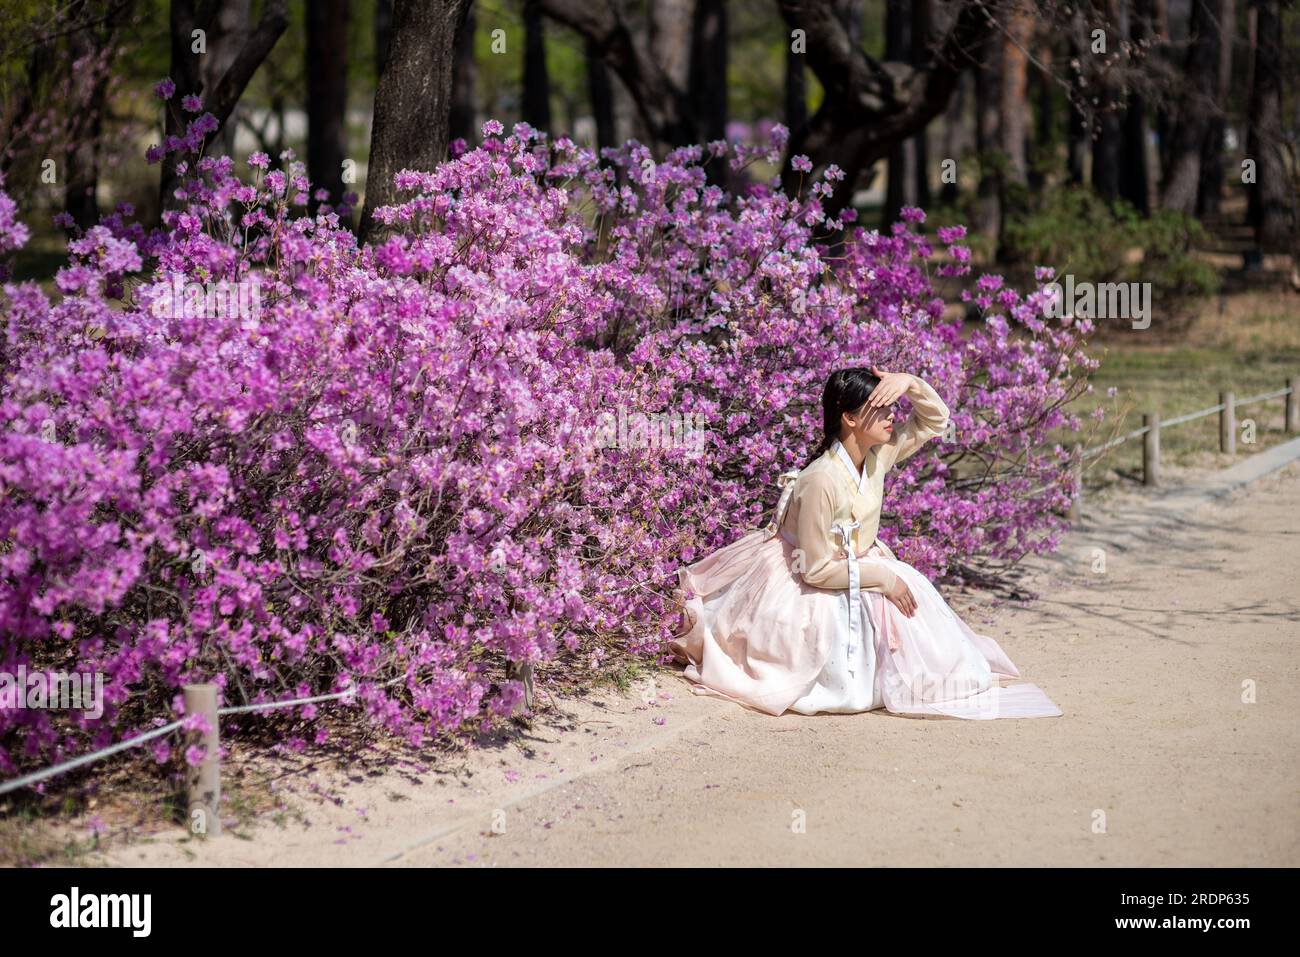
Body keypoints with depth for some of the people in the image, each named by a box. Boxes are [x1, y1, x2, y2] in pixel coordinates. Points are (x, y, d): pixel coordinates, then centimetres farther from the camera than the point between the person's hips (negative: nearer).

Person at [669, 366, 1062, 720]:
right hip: (808, 589, -8)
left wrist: (911, 383, -17)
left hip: (854, 569, 8)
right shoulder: (821, 481, -31)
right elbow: (817, 570, -25)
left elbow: (935, 420, 4)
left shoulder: (878, 456, -9)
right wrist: (882, 577, -21)